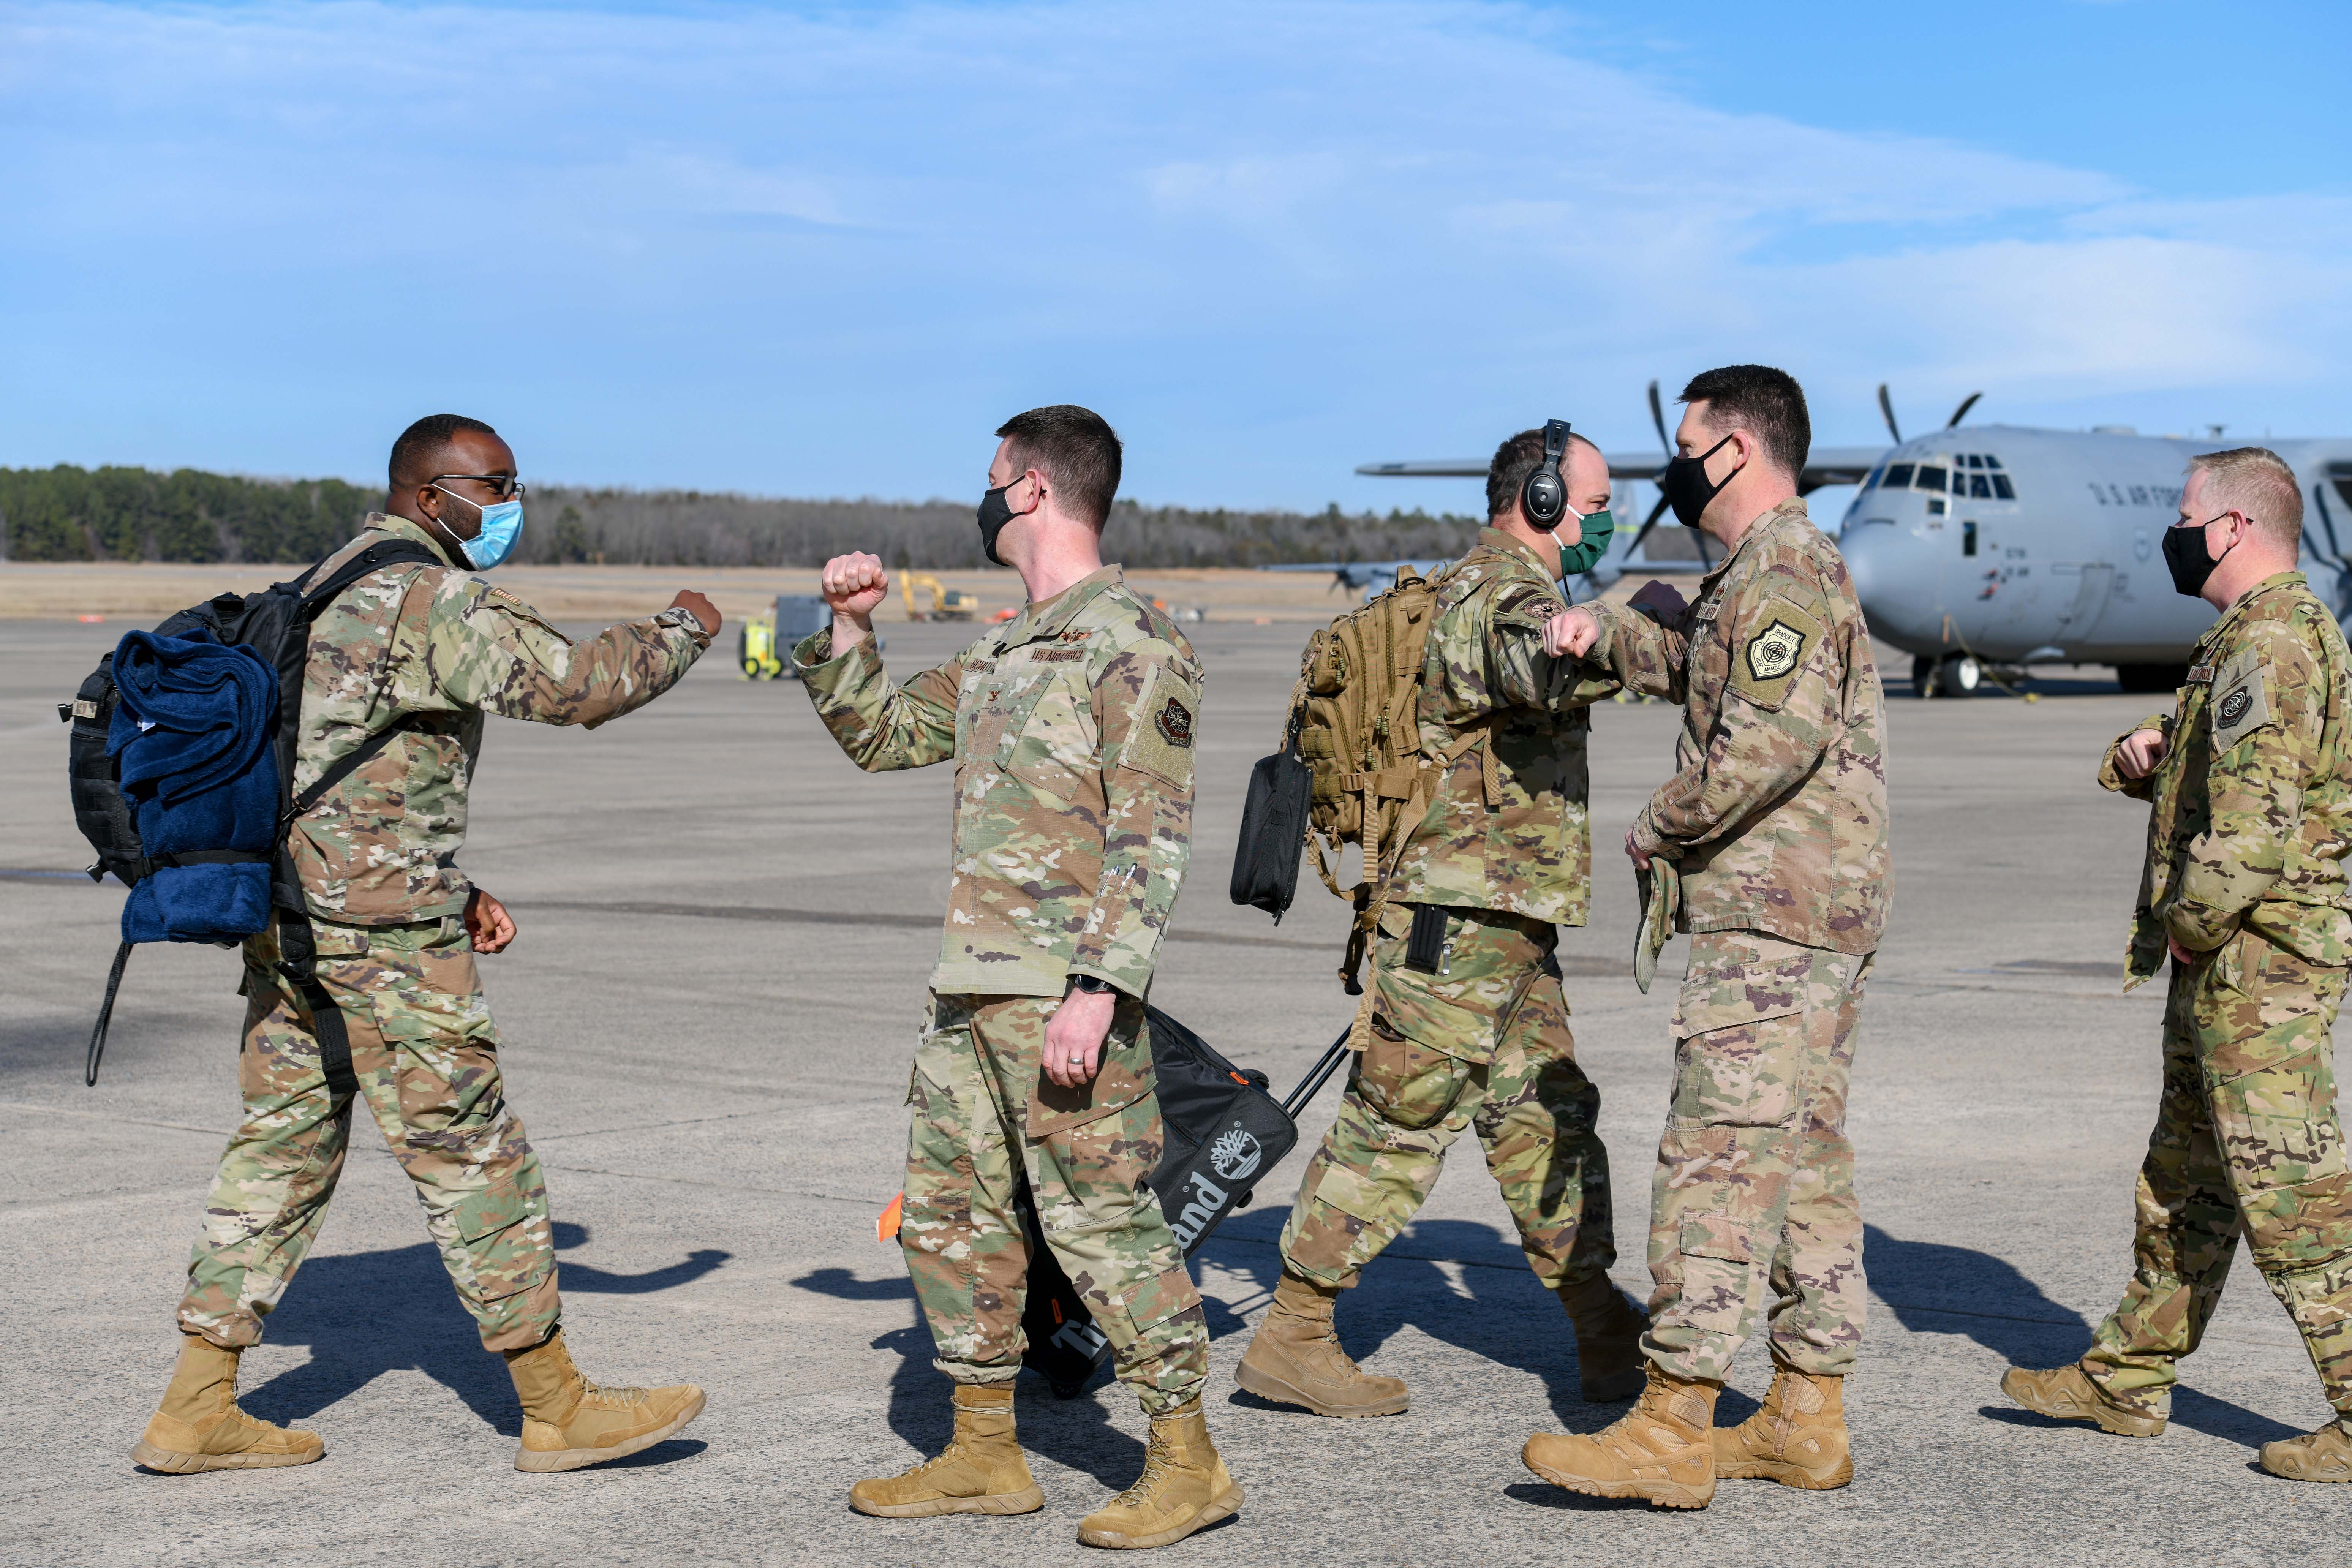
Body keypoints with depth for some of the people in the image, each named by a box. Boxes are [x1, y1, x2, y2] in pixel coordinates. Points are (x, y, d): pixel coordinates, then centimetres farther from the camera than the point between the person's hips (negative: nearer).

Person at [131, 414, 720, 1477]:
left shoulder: (333, 585, 20)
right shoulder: (428, 599, -13)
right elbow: (571, 686, -21)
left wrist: (451, 890, 21)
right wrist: (680, 631, -3)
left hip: (290, 912, 10)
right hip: (379, 928, -10)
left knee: (283, 1149, 12)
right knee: (472, 1158, -2)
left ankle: (198, 1411, 12)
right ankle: (558, 1409, 5)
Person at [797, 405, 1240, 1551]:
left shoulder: (1132, 645, -10)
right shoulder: (1006, 652, 18)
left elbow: (1149, 837, -17)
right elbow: (878, 735, 27)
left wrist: (1097, 987, -23)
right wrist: (850, 629, 12)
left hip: (1064, 989, -9)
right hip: (972, 984, 9)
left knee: (1099, 1218, -6)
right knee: (950, 1214, 12)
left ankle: (1188, 1464, 4)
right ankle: (984, 1456, 22)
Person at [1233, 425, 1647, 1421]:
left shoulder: (1501, 587, 18)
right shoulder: (1501, 588, -16)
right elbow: (1553, 668, -40)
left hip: (1509, 921, 10)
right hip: (1464, 913, -10)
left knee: (1548, 1118, 12)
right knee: (1398, 1122, -4)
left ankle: (1608, 1343, 18)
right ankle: (1291, 1339, 4)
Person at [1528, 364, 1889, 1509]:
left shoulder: (1782, 575, -14)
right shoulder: (1785, 570, 20)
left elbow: (1775, 739, -25)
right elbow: (1702, 662, 33)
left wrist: (1658, 828, -13)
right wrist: (1607, 632, 17)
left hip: (1772, 912, -11)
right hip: (1823, 912, 11)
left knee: (1717, 1155, -12)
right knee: (1805, 1153, 12)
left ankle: (1671, 1431, -12)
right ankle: (1808, 1417, 17)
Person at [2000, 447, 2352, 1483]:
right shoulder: (2259, 633, 17)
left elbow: (2253, 811, -26)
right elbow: (2203, 771, 23)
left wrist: (2189, 920, -15)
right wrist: (2144, 754, 1)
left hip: (2256, 952, -11)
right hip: (2230, 964, 11)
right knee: (2187, 1175, 17)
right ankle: (2127, 1379, 28)